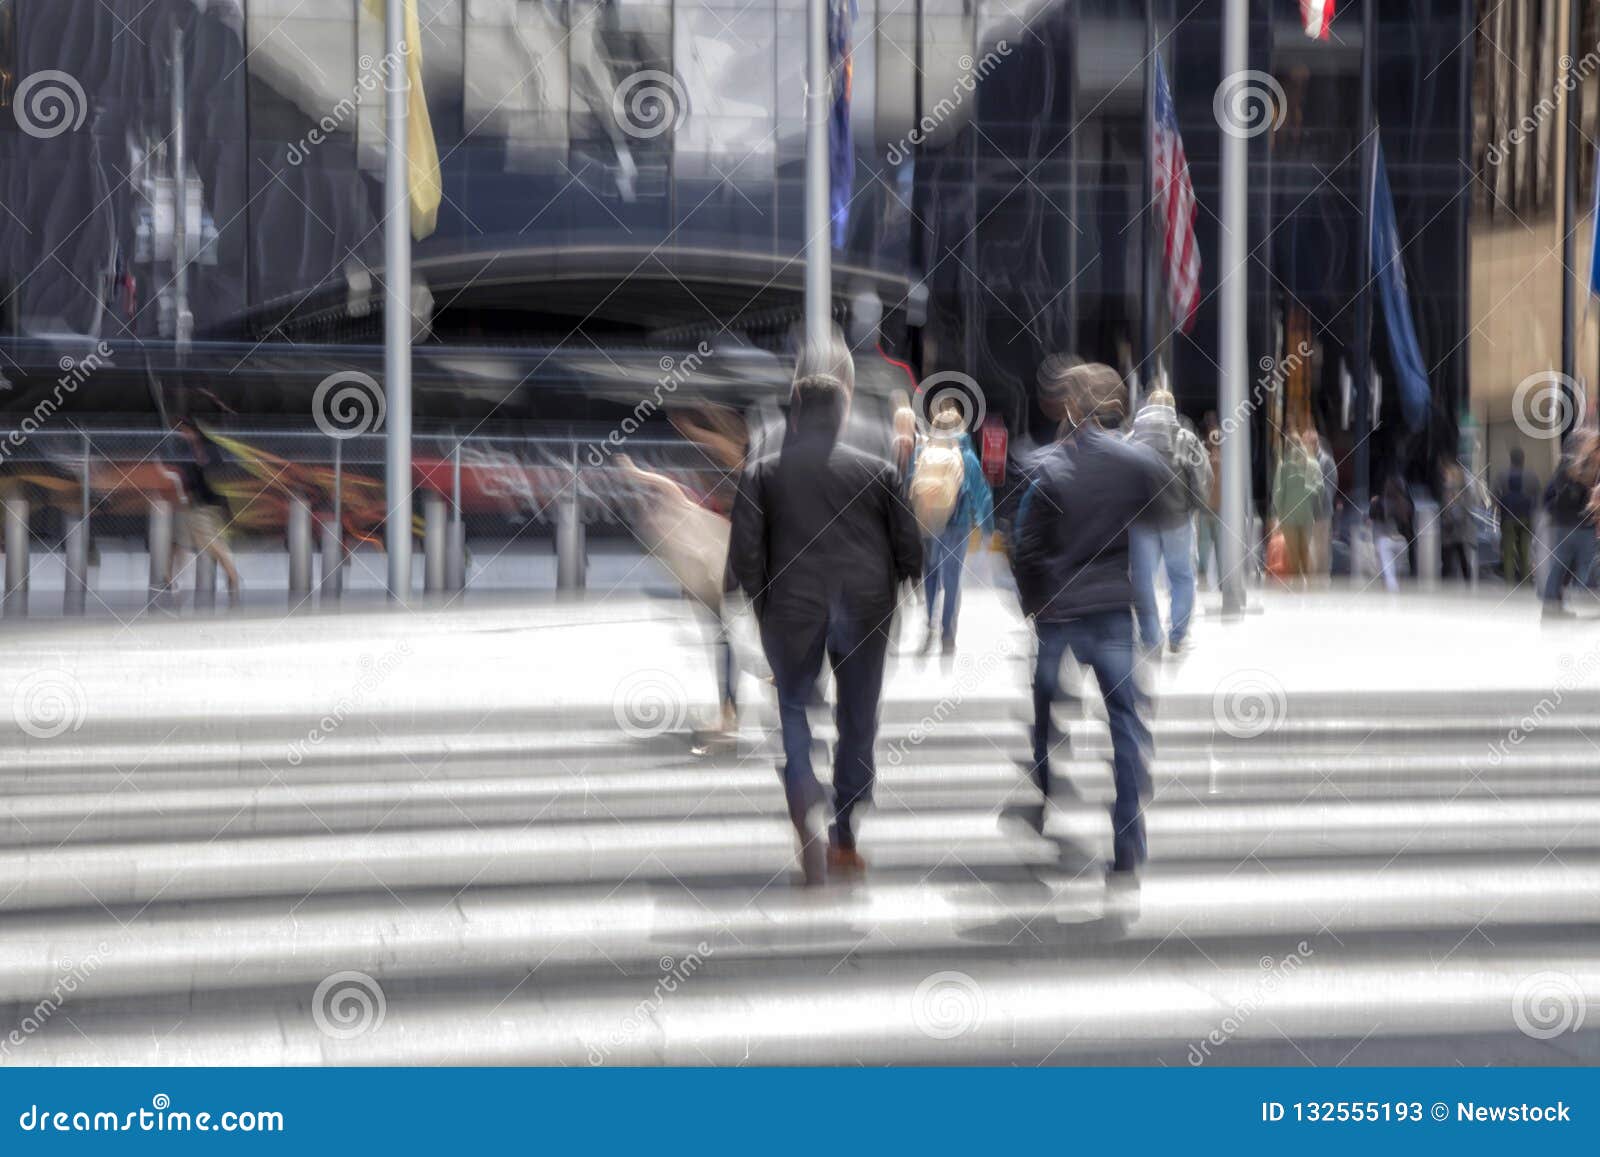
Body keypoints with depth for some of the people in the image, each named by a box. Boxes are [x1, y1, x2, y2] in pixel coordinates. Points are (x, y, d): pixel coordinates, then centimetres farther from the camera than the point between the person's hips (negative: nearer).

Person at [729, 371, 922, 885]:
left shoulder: (762, 472, 1)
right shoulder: (877, 470, 3)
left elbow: (744, 553, -3)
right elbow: (909, 548, 4)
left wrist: (763, 607, 9)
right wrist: (896, 600, 16)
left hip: (794, 610, -1)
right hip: (866, 608, 1)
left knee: (793, 708, 12)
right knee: (857, 722, 12)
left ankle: (805, 809, -11)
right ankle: (843, 839, 15)